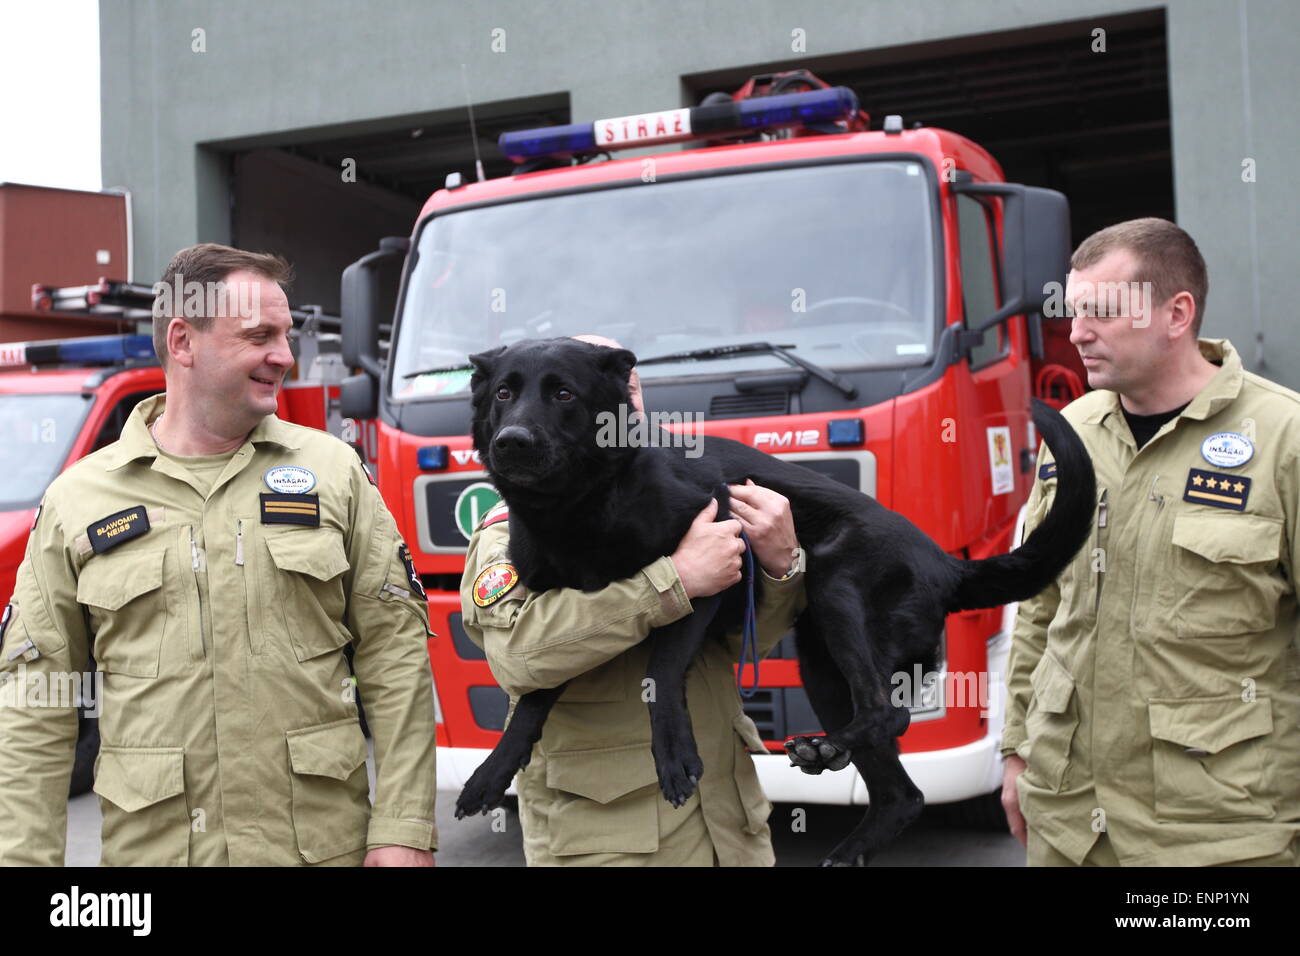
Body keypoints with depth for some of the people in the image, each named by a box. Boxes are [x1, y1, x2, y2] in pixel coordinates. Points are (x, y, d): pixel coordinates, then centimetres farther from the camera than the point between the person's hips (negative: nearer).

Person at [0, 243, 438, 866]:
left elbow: (394, 656, -1)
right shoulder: (77, 500, 2)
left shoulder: (332, 469, 2)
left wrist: (404, 830, -6)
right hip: (151, 842, 0)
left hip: (326, 838, 1)